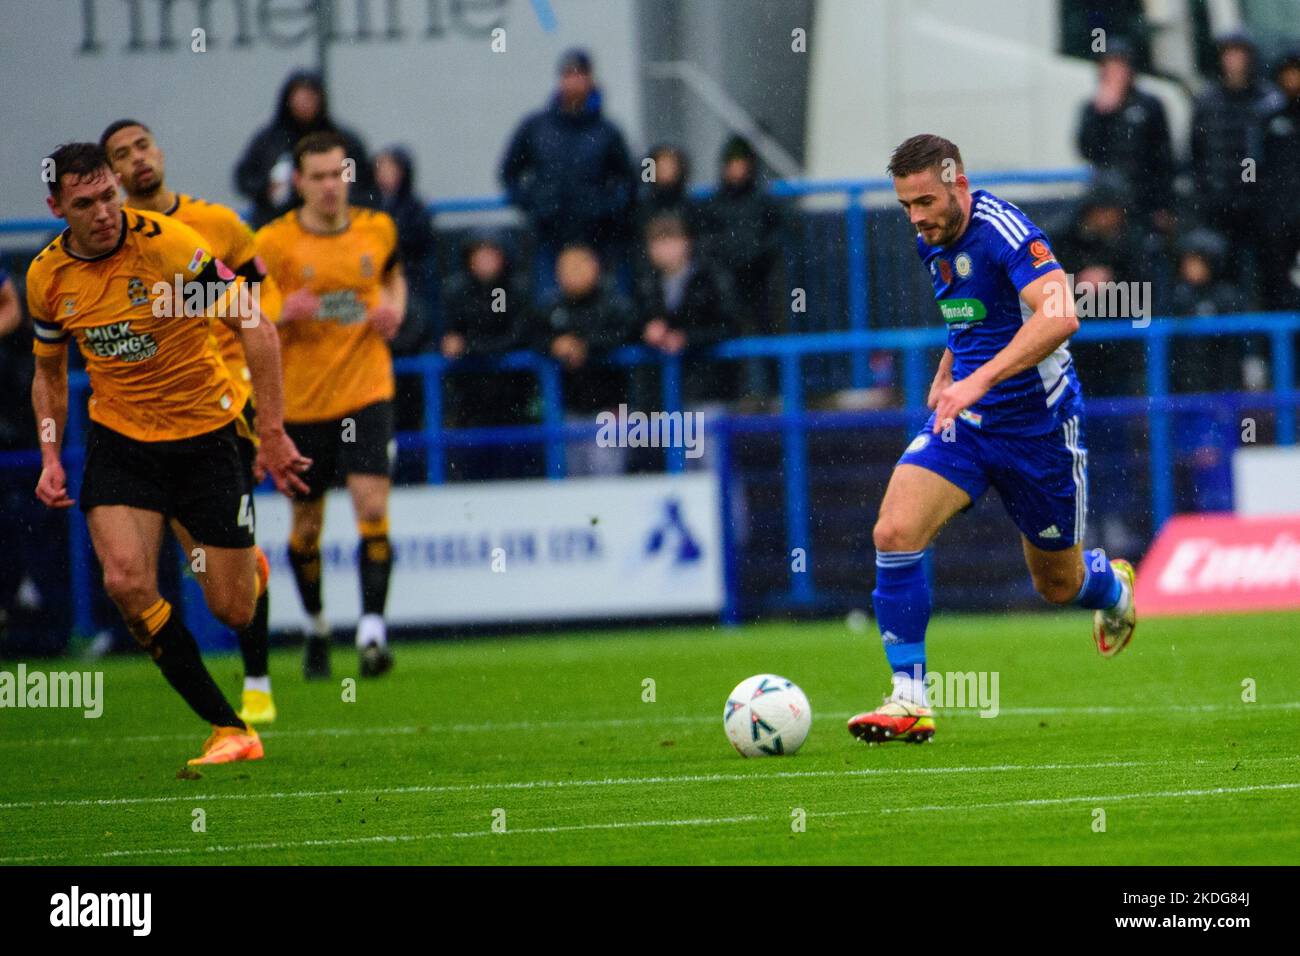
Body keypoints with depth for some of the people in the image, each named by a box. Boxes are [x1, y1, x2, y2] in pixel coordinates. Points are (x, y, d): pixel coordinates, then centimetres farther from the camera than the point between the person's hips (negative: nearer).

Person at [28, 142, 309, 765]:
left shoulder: (166, 245, -19)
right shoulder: (48, 276, -4)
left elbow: (257, 329, -15)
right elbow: (49, 372, 14)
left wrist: (272, 432, -18)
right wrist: (50, 456, 2)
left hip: (205, 435, -3)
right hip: (119, 443, 3)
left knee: (233, 611, 0)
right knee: (127, 584, -22)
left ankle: (252, 567, 41)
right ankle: (228, 730, -11)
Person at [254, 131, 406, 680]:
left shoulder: (378, 229, 3)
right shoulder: (272, 244, -6)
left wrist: (395, 310, 2)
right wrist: (283, 315, -21)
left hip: (366, 392, 1)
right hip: (301, 400, -1)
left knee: (372, 505, -16)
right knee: (306, 521, 10)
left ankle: (372, 631, -20)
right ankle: (316, 628, 31)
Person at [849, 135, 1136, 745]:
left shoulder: (1005, 232, -22)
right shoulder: (933, 243, 3)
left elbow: (1059, 316, -37)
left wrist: (979, 380, -44)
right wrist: (945, 374, 13)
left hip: (1038, 426, -6)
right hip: (964, 421, 6)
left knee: (1058, 584, 12)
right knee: (894, 533, -19)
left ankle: (1113, 587, 50)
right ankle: (909, 701, -14)